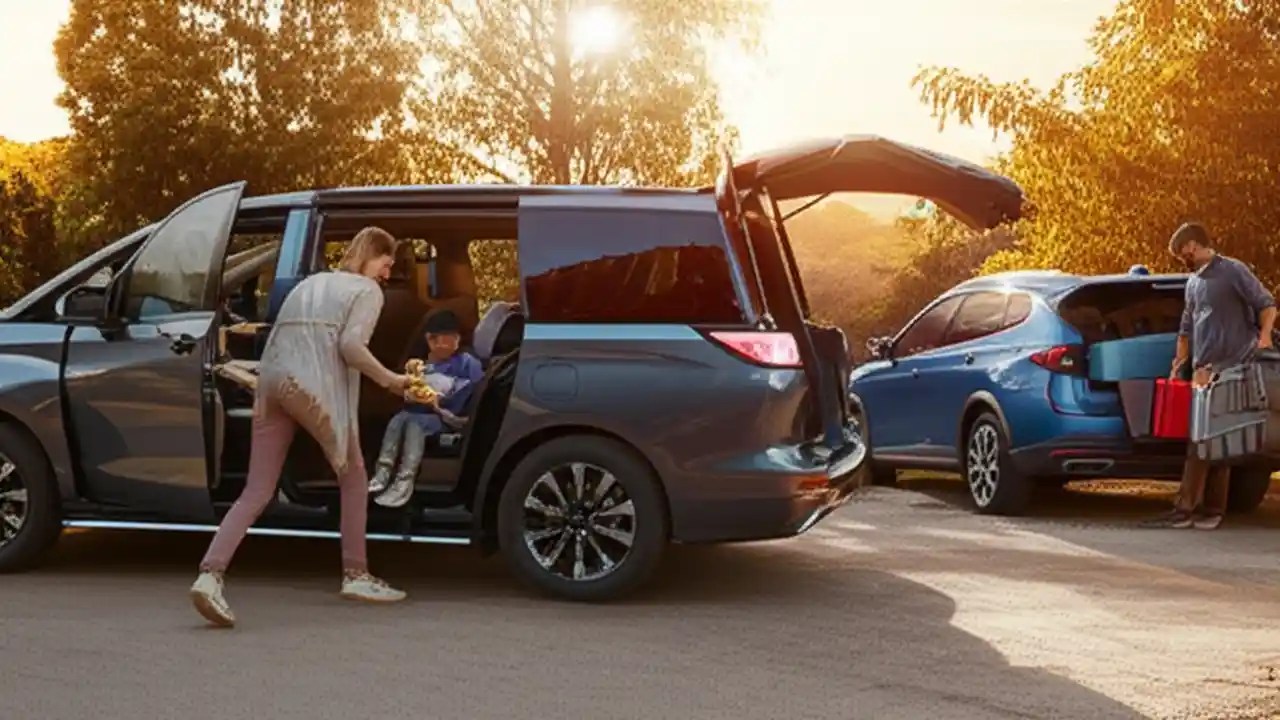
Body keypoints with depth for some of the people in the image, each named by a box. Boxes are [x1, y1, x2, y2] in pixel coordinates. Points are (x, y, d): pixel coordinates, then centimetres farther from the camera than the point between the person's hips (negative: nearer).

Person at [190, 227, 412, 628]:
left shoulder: (310, 284, 30)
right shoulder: (367, 290, 8)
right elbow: (351, 345, -8)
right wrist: (389, 380, 0)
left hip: (272, 380, 6)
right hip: (314, 387, -6)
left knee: (256, 493, 2)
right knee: (353, 478, 13)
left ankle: (210, 575, -17)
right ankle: (355, 576, 16)